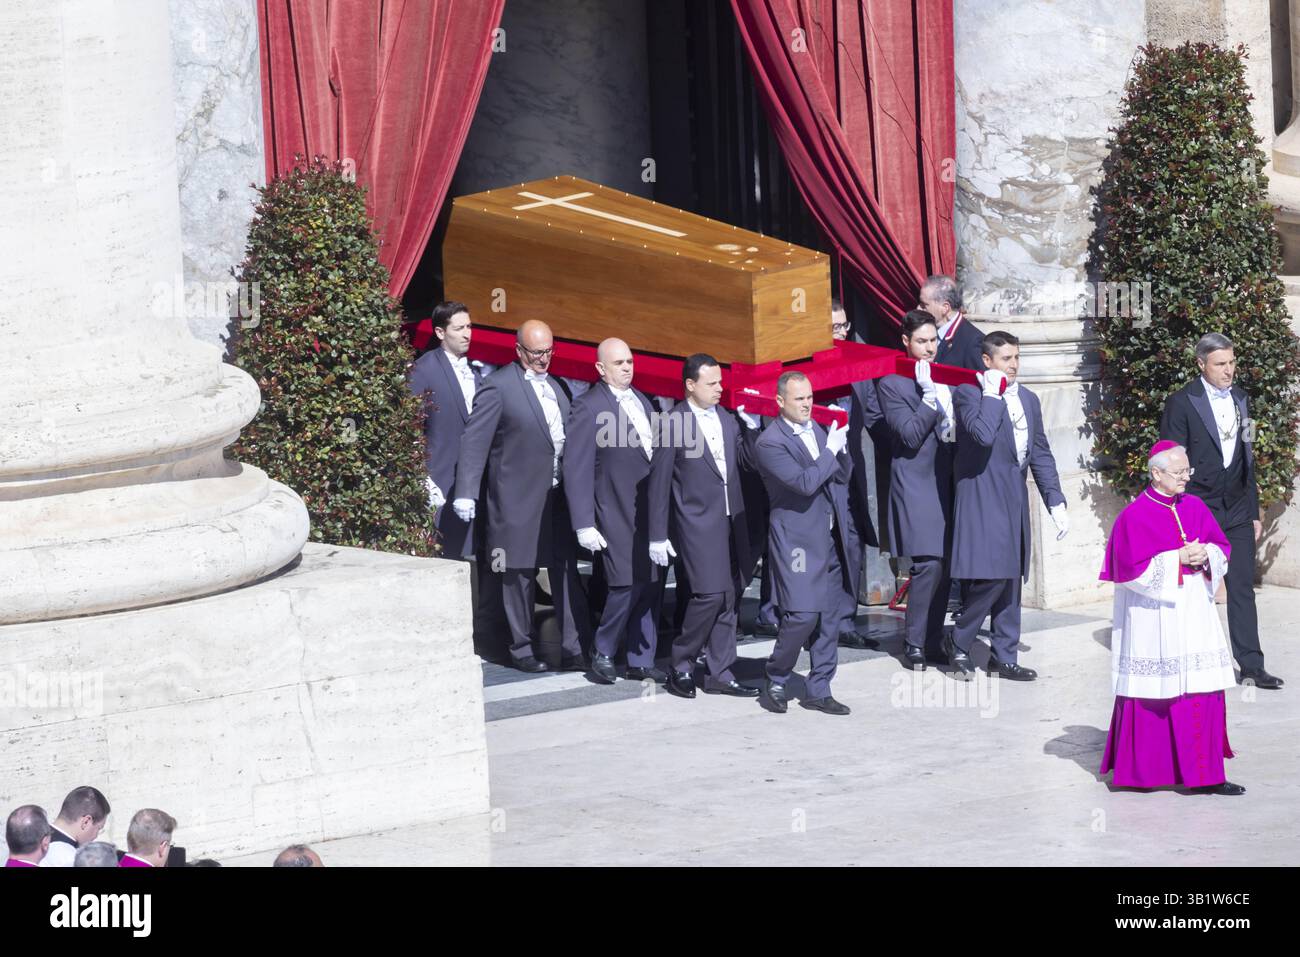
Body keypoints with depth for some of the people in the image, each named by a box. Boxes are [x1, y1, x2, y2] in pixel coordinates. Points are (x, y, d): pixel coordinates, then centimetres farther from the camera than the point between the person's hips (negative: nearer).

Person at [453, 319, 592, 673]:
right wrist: (466, 493, -19)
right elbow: (474, 441, -12)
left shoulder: (554, 386, 14)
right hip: (518, 498, -6)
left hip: (559, 496, 6)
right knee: (519, 576, 4)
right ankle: (523, 650, 14)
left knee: (567, 572, 3)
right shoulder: (498, 387, -9)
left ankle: (573, 650, 5)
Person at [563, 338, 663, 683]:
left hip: (649, 512, 7)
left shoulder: (641, 402, 14)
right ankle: (602, 653, 8)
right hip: (617, 517, -7)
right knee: (627, 585, -10)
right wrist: (584, 524, -15)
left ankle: (641, 661, 15)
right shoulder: (588, 408, -9)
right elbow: (576, 469, -11)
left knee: (646, 588, 8)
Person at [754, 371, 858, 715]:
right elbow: (805, 482, -21)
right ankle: (776, 682, 6)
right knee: (802, 615, -13)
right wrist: (830, 450, -13)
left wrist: (842, 450, -2)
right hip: (798, 540, -7)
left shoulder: (818, 429, 12)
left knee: (830, 616, 7)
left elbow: (843, 476, 17)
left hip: (831, 539, 7)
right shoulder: (770, 442, -11)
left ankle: (819, 690, 14)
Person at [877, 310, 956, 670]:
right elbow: (910, 436, -14)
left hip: (947, 483, 6)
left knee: (944, 565, 5)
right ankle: (914, 643, -4)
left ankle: (934, 639, 15)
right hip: (917, 484, -6)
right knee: (928, 564, -14)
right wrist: (930, 395, -15)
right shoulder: (892, 384, -5)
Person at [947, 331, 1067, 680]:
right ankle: (958, 642, 4)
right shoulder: (969, 393, -8)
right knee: (992, 575, -14)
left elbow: (1041, 454, 18)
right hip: (982, 497, -7)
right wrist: (993, 393, -17)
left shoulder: (1028, 399, 15)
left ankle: (1004, 657, 16)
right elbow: (983, 434, -26)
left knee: (1011, 578, 9)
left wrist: (1056, 502, 11)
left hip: (1015, 497, 7)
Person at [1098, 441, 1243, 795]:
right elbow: (1132, 569, -14)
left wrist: (1206, 555, -10)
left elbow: (1222, 549, 12)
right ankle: (1139, 770, 13)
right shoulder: (1135, 516, -9)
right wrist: (1178, 559, -16)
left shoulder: (1195, 507, 9)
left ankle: (1207, 775, 3)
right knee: (1152, 693, -1)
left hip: (1194, 616, 5)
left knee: (1202, 693, 0)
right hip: (1153, 620, -5)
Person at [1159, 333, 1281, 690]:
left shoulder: (1238, 398, 11)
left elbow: (1246, 456, 16)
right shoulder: (1182, 403, -8)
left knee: (1243, 588, 3)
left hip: (1237, 511, 5)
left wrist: (1253, 510, 14)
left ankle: (1251, 664, 6)